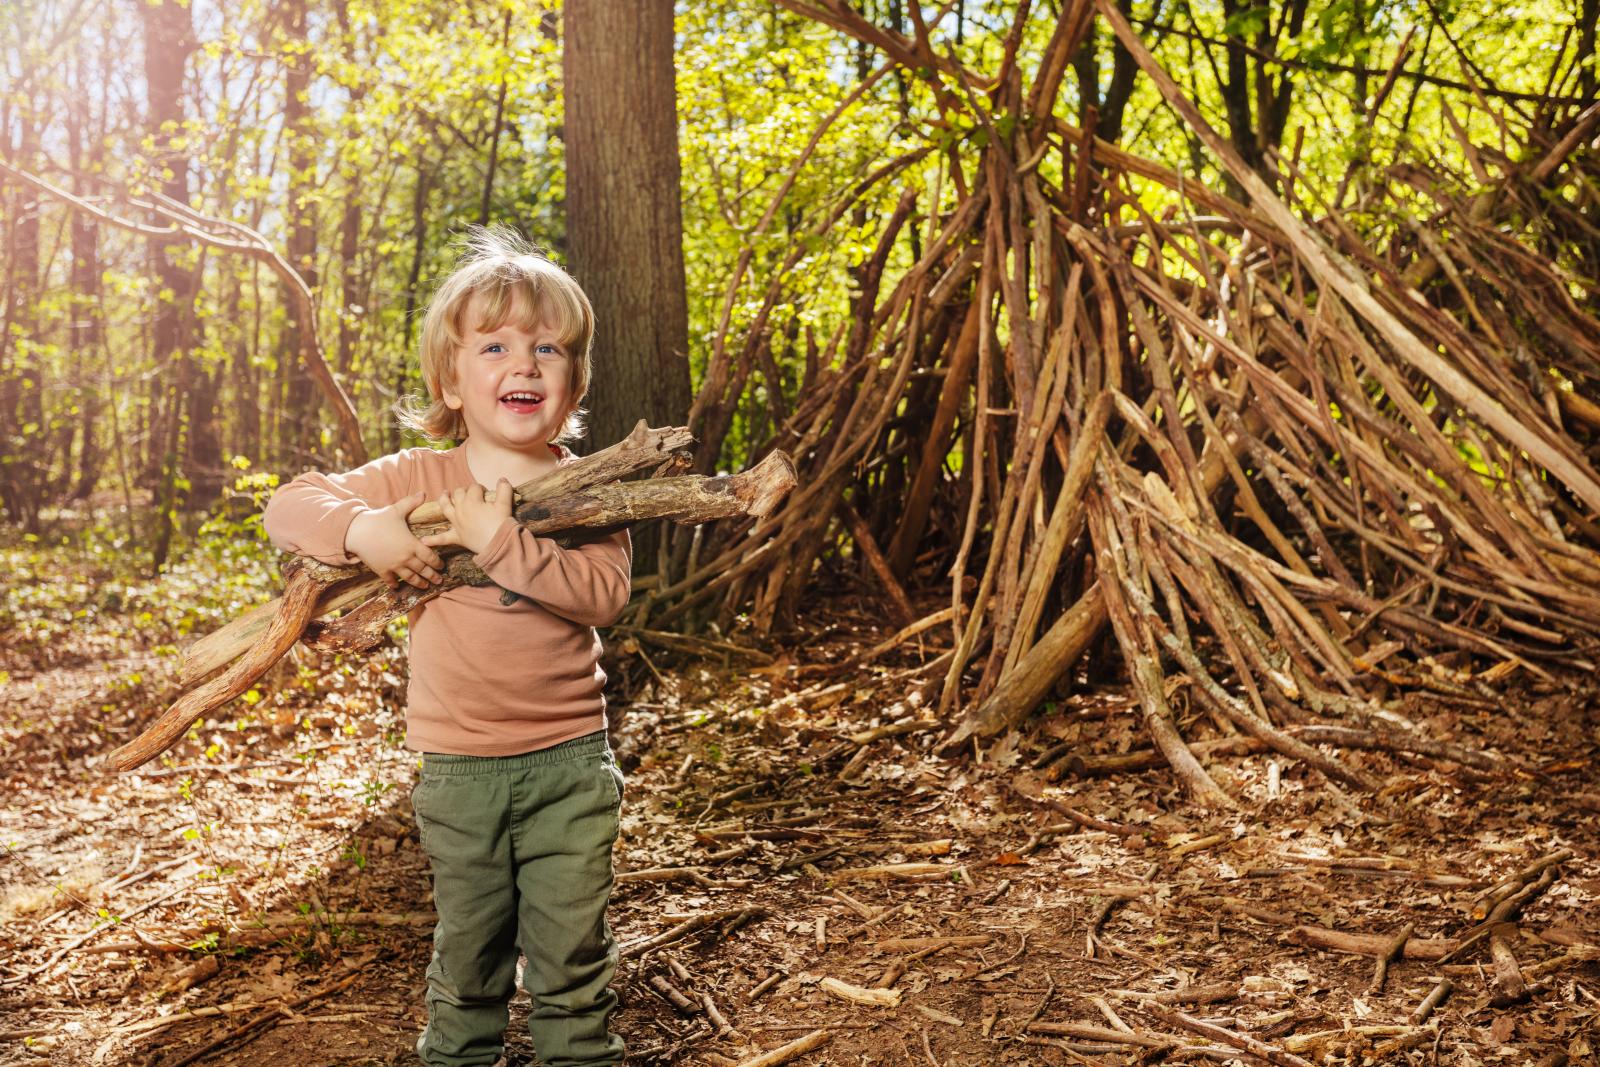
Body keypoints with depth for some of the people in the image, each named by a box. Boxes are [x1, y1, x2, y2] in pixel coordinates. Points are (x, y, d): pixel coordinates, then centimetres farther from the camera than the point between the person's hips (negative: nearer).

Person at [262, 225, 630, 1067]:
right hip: (456, 765, 1)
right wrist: (362, 530, -20)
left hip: (569, 758, -1)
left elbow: (602, 592, -20)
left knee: (570, 950, 8)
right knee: (467, 949, 16)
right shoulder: (415, 480, -2)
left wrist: (504, 544, -28)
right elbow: (289, 506, -1)